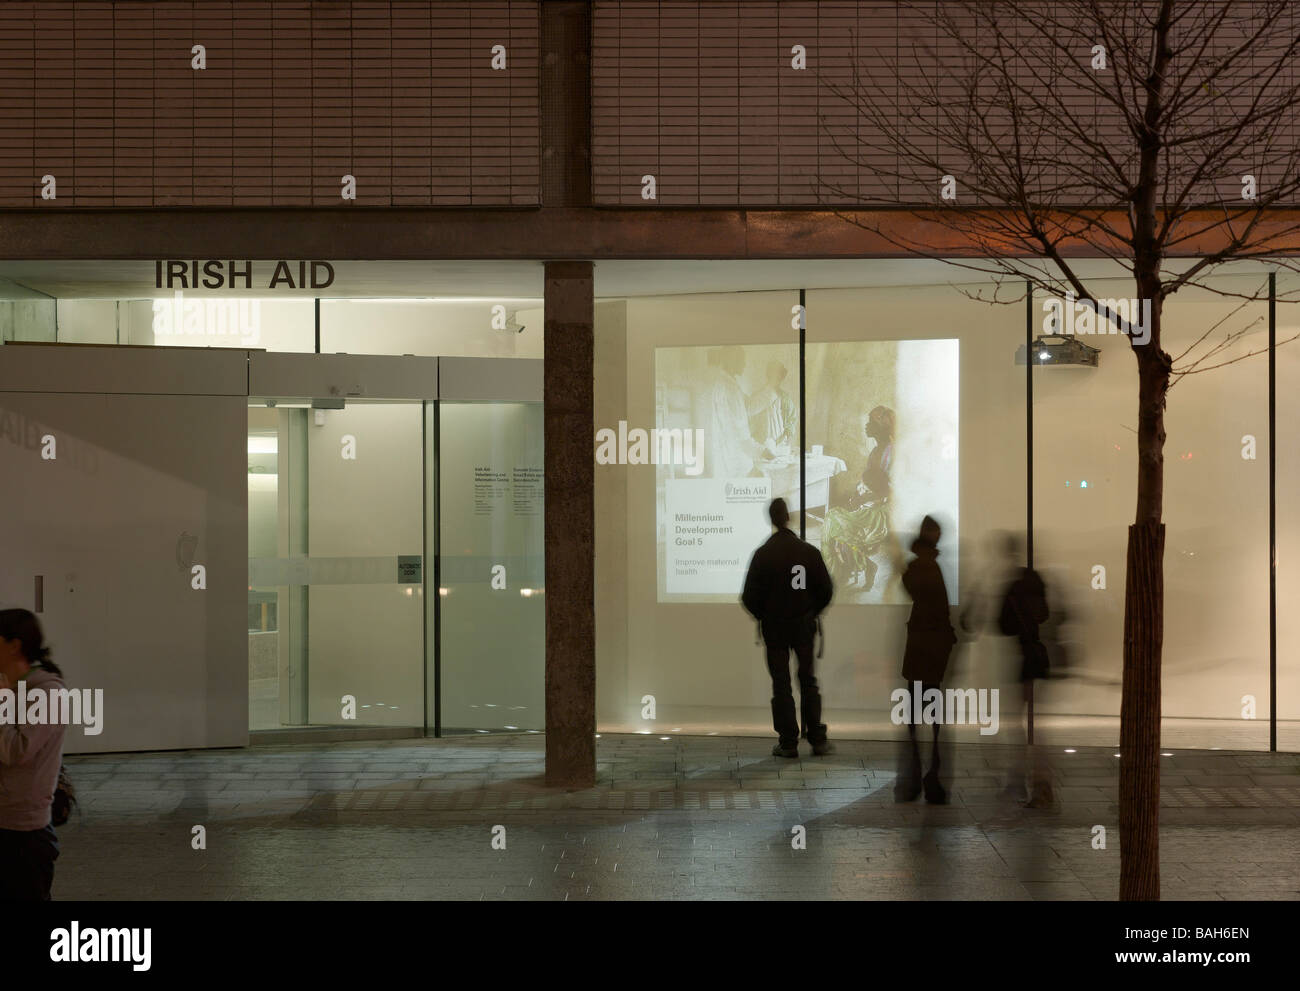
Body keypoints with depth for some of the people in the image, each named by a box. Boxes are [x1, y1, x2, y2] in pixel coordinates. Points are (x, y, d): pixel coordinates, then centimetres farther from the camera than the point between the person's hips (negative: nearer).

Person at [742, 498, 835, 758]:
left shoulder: (763, 554, -11)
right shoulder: (809, 551, -6)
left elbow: (749, 596, -10)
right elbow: (826, 590, -2)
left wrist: (762, 616, 9)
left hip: (774, 626, -2)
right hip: (804, 624, 2)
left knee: (781, 685, 4)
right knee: (808, 681, 12)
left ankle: (788, 742, 1)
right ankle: (817, 739, 10)